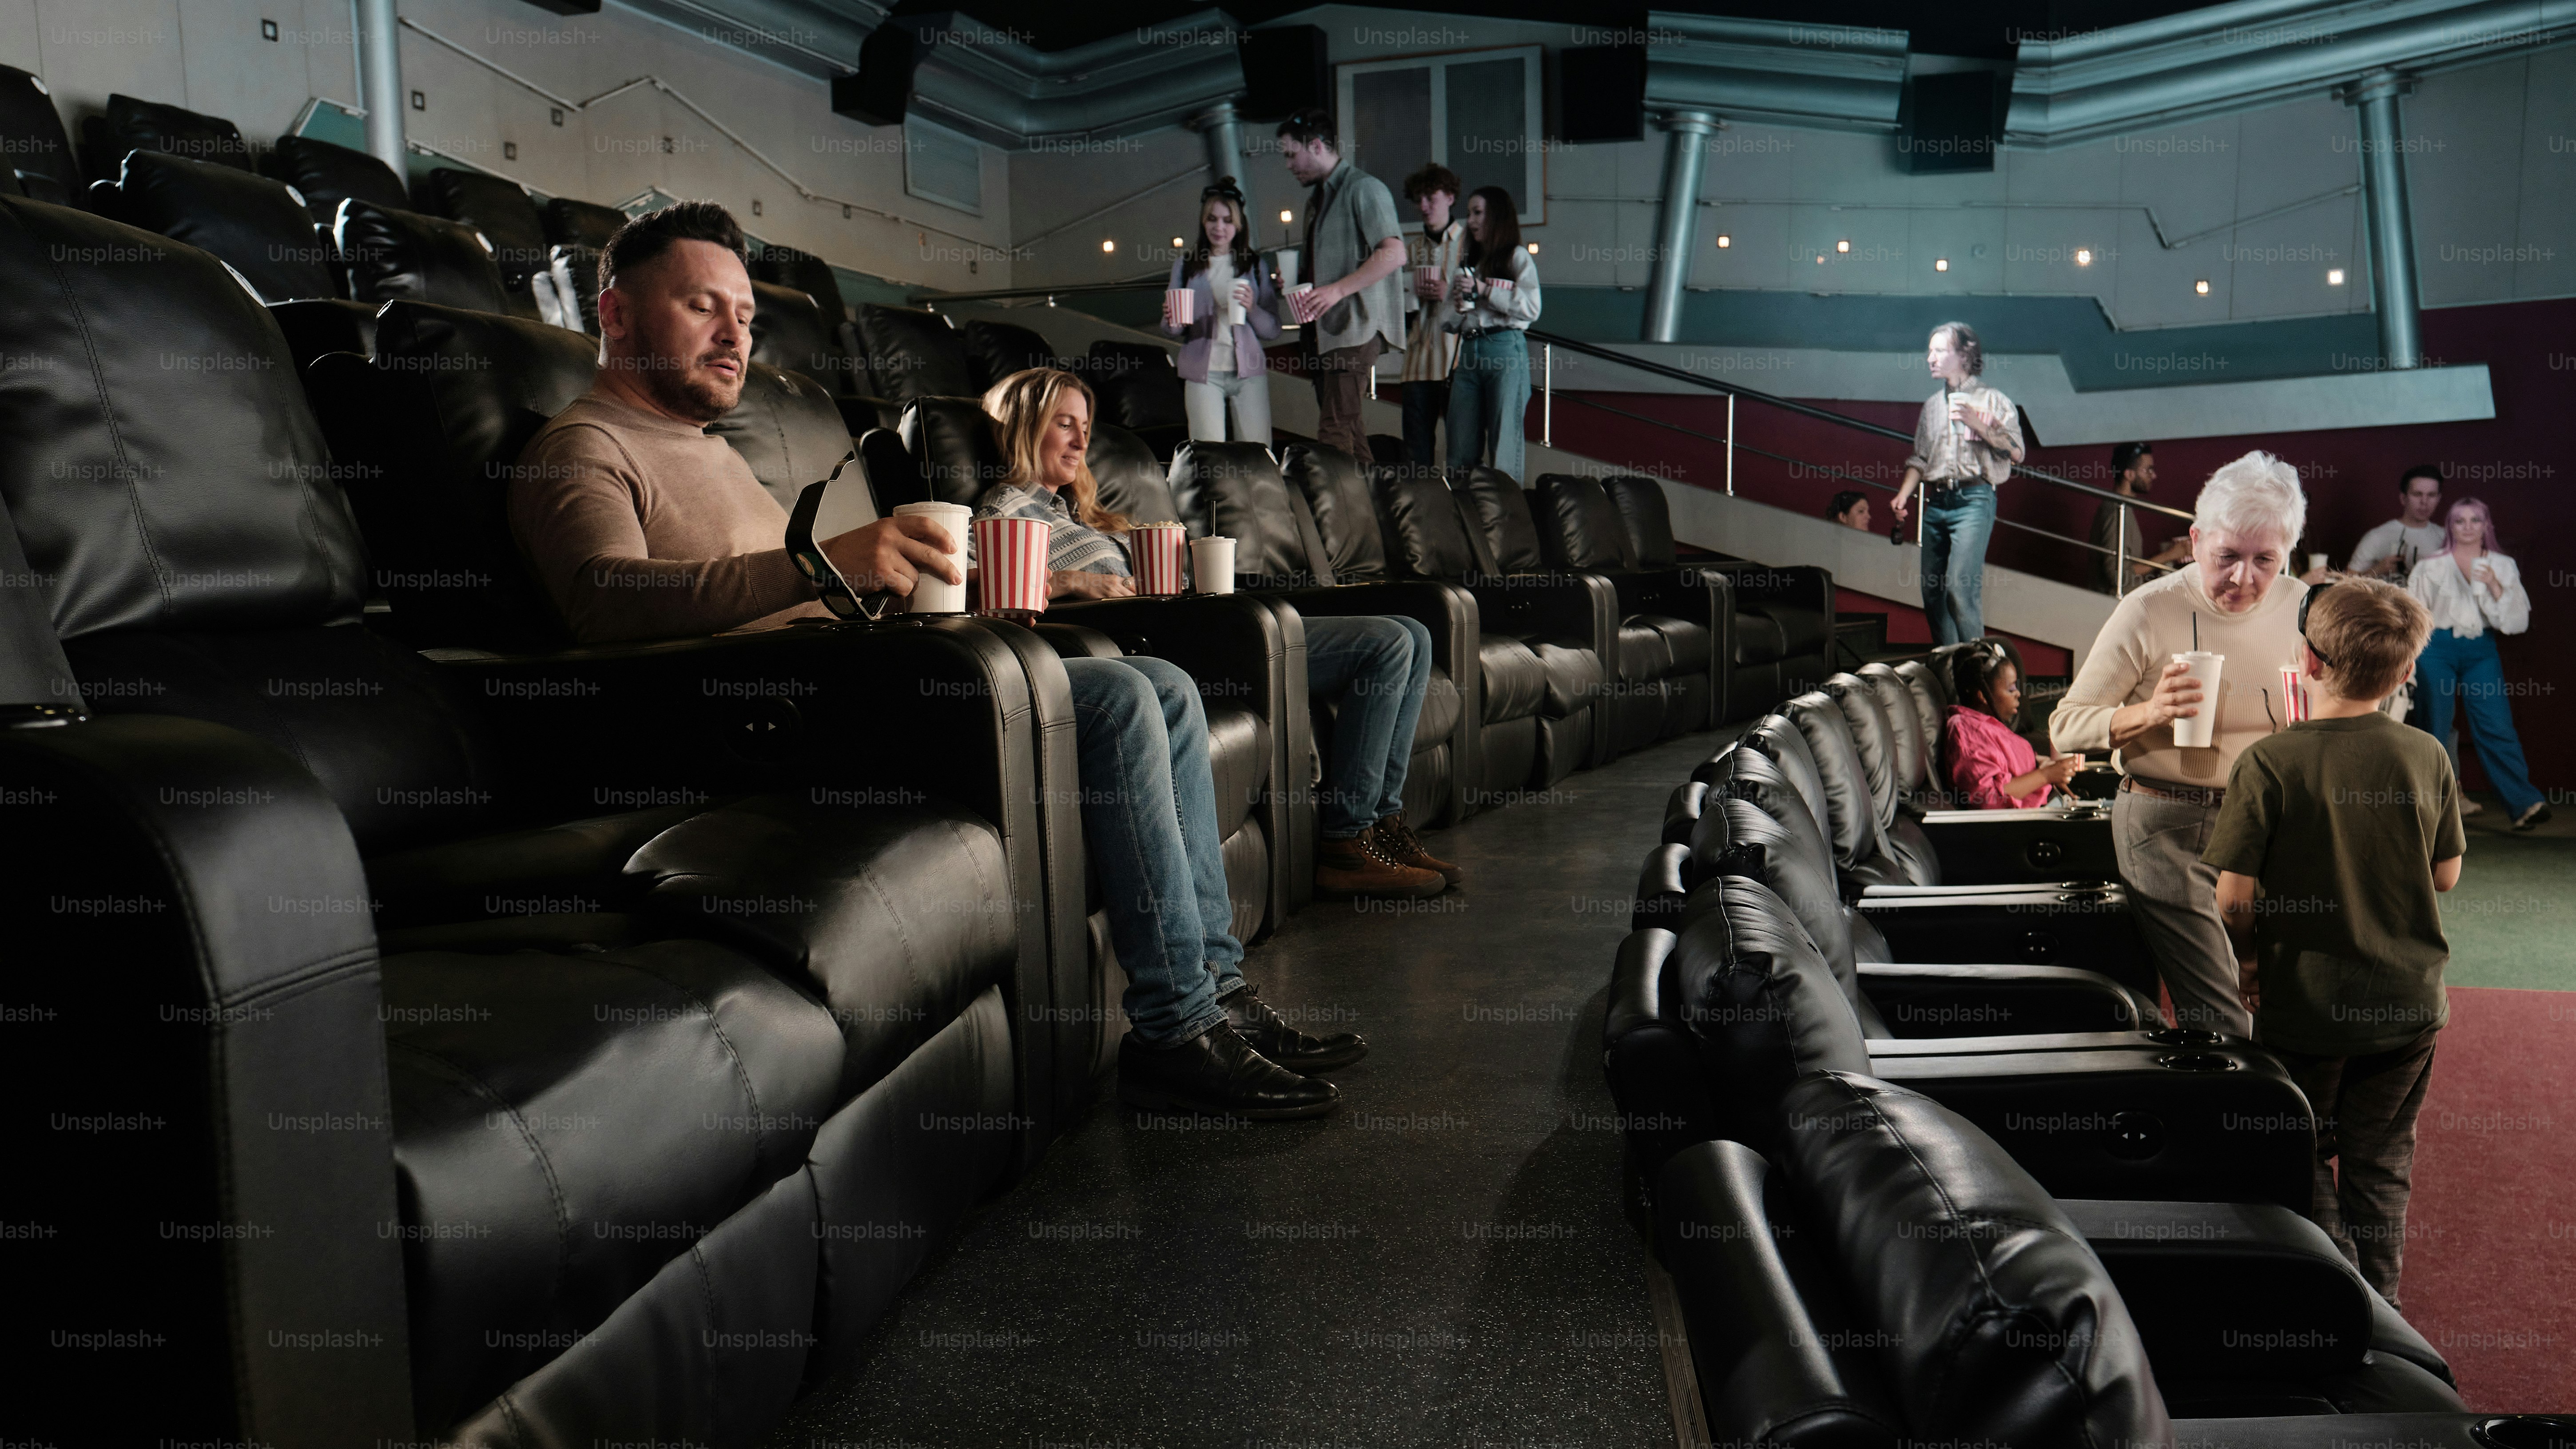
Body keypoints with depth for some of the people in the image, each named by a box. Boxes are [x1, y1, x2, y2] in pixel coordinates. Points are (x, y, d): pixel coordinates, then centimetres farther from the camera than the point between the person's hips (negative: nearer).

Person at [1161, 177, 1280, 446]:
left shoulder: (1255, 265, 9)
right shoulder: (1186, 265, 7)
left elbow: (1273, 331, 7)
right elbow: (1170, 330, 9)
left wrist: (1251, 308, -13)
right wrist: (1172, 322, -14)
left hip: (1249, 371, 1)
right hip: (1203, 372, -1)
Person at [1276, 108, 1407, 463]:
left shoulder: (1363, 188, -8)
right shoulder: (1317, 197, 21)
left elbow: (1393, 254, -20)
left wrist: (1338, 290, -25)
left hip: (1355, 327, -10)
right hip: (1325, 327, 10)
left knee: (1335, 432, -16)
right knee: (1348, 427, 9)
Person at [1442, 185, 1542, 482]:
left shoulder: (1518, 257, 7)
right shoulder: (1467, 263, 23)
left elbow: (1531, 308, -8)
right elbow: (1448, 322, 23)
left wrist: (1483, 290, -9)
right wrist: (1457, 307, 1)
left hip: (1505, 349, -6)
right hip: (1468, 350, 6)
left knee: (1505, 438, -7)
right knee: (1461, 444, 1)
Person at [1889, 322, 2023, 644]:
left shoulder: (1993, 401, 4)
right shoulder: (1932, 405, 20)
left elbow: (2016, 451, -4)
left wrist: (1977, 424, -12)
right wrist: (1903, 496, 8)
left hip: (1973, 499, -6)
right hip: (1936, 502, 6)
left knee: (1960, 586, -19)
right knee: (1932, 589, 3)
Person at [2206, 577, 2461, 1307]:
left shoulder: (2267, 764, -19)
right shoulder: (2427, 756, -6)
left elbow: (2232, 896, -18)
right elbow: (2446, 875, 5)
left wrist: (2248, 960, 1)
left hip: (2303, 1002, -4)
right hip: (2408, 1000, 4)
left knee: (2303, 1166, 16)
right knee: (2380, 1170, 19)